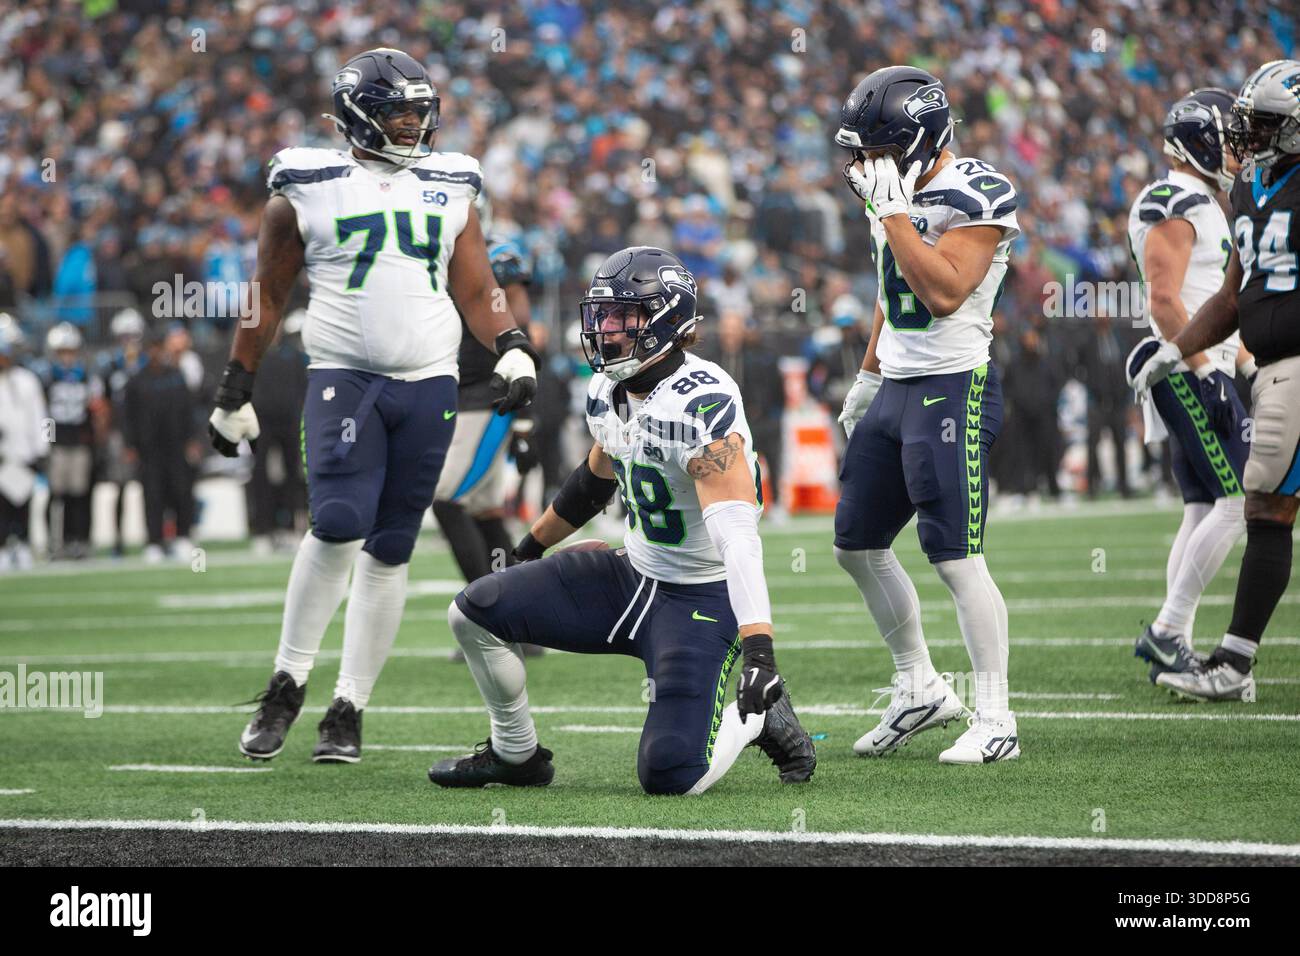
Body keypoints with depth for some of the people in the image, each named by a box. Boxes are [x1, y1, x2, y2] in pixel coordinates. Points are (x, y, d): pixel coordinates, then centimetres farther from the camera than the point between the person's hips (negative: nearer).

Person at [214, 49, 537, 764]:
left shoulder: (449, 189, 13)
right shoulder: (306, 191, 3)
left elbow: (476, 293, 15)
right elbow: (268, 297, 8)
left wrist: (512, 349, -3)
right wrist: (235, 391, 8)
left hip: (430, 385, 4)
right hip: (343, 378, -4)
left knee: (389, 549, 3)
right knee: (338, 524, -21)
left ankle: (348, 708, 10)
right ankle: (286, 684, -6)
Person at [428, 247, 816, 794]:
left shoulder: (703, 406, -28)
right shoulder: (608, 392, 1)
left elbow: (738, 536, -38)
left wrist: (759, 649, -48)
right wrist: (529, 548, 37)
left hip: (702, 600, -8)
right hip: (633, 574, 8)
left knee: (670, 778, -20)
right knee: (474, 613, 1)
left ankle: (756, 718, 11)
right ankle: (515, 754, 21)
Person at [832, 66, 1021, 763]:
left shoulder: (975, 196, -15)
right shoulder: (895, 196, 12)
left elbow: (944, 292, -26)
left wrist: (891, 211, -23)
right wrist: (868, 378, 28)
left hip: (954, 390, -9)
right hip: (896, 391, 9)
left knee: (956, 557, -11)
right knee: (857, 546, 12)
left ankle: (995, 720, -5)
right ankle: (918, 688, 26)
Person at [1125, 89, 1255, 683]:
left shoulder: (1200, 205, 20)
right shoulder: (1175, 205, -13)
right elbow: (1165, 302, -21)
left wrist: (1253, 367, 21)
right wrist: (1208, 374, -20)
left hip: (1200, 372, 11)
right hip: (1189, 372, -11)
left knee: (1203, 511, 9)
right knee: (1239, 502, -13)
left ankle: (1175, 652, 9)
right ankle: (1166, 632, -12)